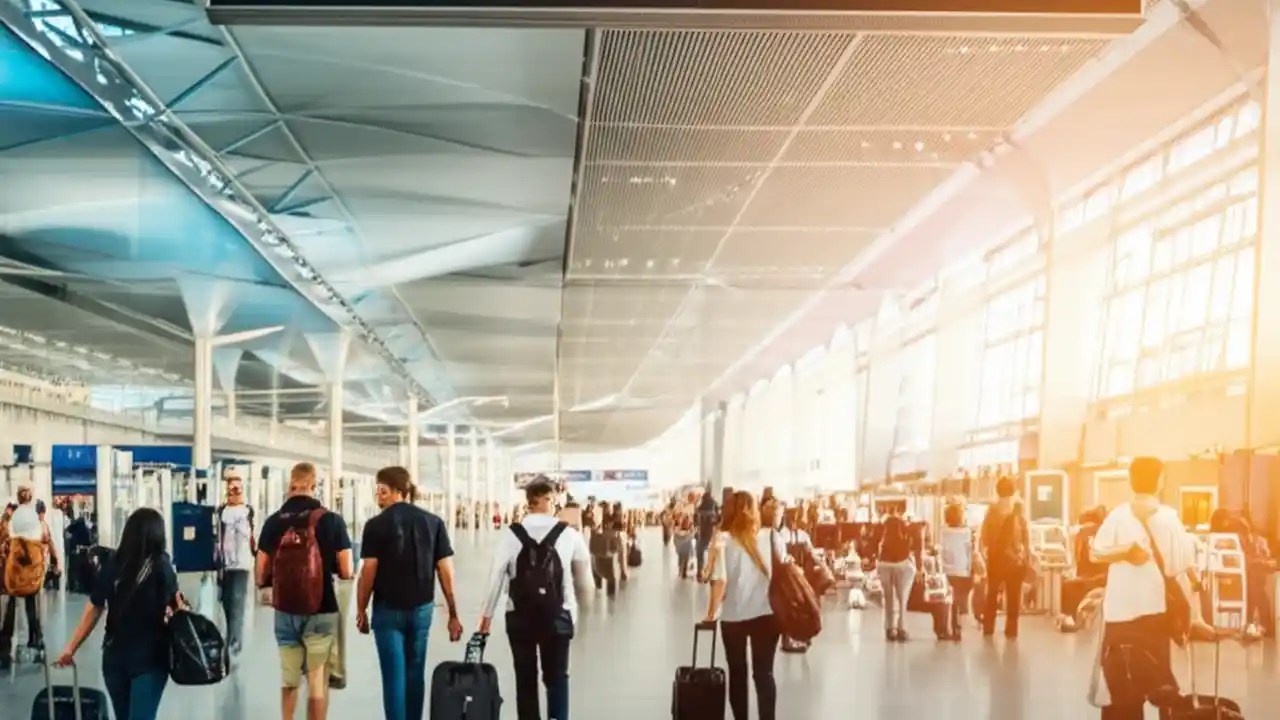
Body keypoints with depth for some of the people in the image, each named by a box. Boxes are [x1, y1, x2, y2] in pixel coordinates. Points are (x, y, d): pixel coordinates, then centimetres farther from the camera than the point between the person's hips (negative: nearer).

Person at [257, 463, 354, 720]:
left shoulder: (273, 522, -1)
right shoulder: (331, 520, -9)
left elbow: (261, 576, 2)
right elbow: (346, 572, -9)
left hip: (285, 610, 3)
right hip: (321, 610, -3)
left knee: (288, 678, 18)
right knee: (318, 681, 4)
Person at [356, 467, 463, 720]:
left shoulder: (376, 525, -9)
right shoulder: (434, 523, 1)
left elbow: (368, 572, -9)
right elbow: (446, 571, 0)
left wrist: (361, 609, 3)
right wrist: (453, 614, 5)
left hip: (388, 609, -3)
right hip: (422, 608, 3)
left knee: (394, 675, 0)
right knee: (415, 673, 15)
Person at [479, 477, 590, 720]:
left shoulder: (512, 534, -5)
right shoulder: (569, 534, -4)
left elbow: (497, 576, -5)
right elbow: (583, 569, 13)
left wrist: (488, 614, 4)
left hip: (520, 616, 0)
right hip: (558, 616, 0)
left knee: (525, 678, 11)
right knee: (557, 677, 12)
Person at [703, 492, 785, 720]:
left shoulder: (723, 542, -9)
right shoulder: (773, 538, -3)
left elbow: (720, 581, -13)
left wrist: (711, 614, -2)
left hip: (733, 616, -1)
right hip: (766, 614, 1)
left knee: (737, 673, 14)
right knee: (764, 672, 8)